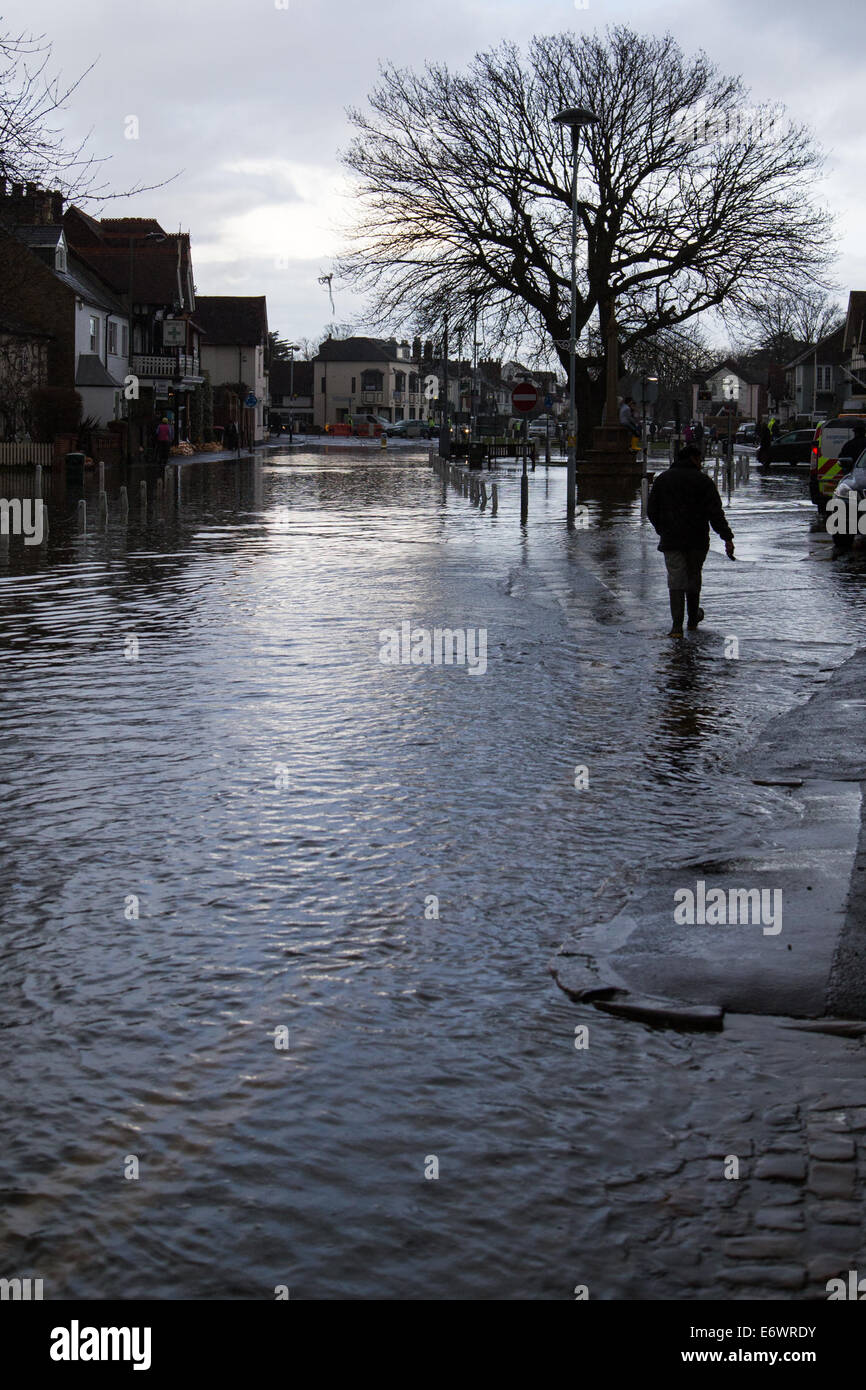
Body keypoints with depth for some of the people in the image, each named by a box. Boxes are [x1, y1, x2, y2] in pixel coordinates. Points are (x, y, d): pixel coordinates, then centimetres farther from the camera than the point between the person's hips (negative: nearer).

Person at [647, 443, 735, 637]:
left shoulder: (663, 479, 6)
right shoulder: (703, 481, -3)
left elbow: (652, 510, 9)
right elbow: (715, 512, -10)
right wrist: (727, 538, -12)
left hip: (671, 540, 1)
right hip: (697, 540, -1)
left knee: (676, 580, -2)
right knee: (693, 577, 17)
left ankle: (677, 625, -14)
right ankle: (693, 618, 31)